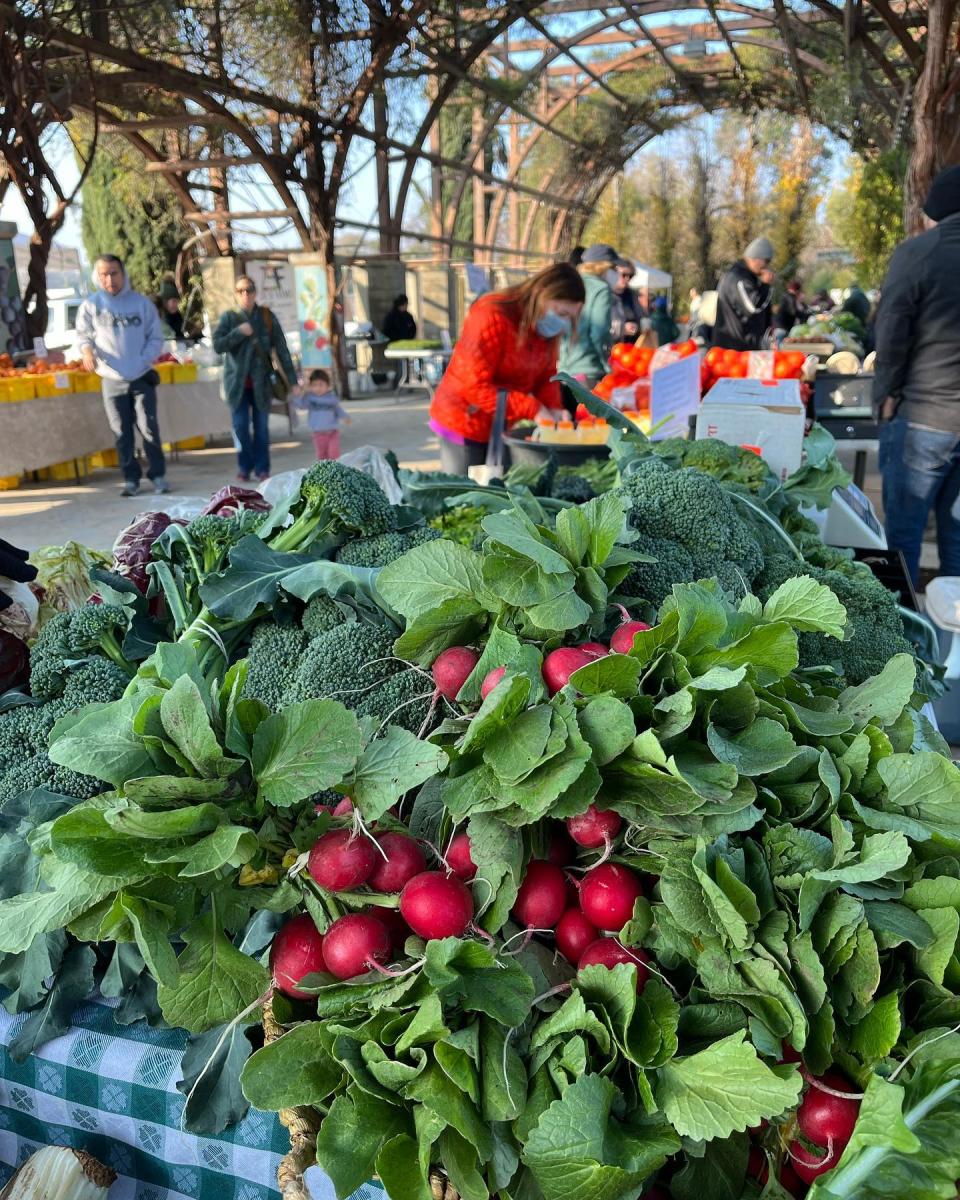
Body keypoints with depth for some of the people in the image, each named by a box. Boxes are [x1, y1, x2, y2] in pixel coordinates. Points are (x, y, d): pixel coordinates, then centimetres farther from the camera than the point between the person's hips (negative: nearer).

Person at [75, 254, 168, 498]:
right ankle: (131, 478, 12)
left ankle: (158, 475, 8)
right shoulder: (90, 305, 1)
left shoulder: (141, 302, 2)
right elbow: (82, 335, 3)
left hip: (142, 378, -1)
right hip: (112, 380, 1)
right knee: (121, 433, 4)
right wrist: (86, 349, -20)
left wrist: (143, 361, -10)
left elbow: (156, 338, 4)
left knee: (149, 429, -3)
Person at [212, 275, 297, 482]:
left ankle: (262, 468, 13)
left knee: (261, 426, 3)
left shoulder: (267, 317, 4)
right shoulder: (229, 318, 3)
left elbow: (281, 349, 2)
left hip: (261, 382, 0)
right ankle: (244, 467, 12)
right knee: (240, 425, -2)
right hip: (237, 382, 0)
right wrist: (239, 332, -15)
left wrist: (292, 380, -2)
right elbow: (217, 345, -5)